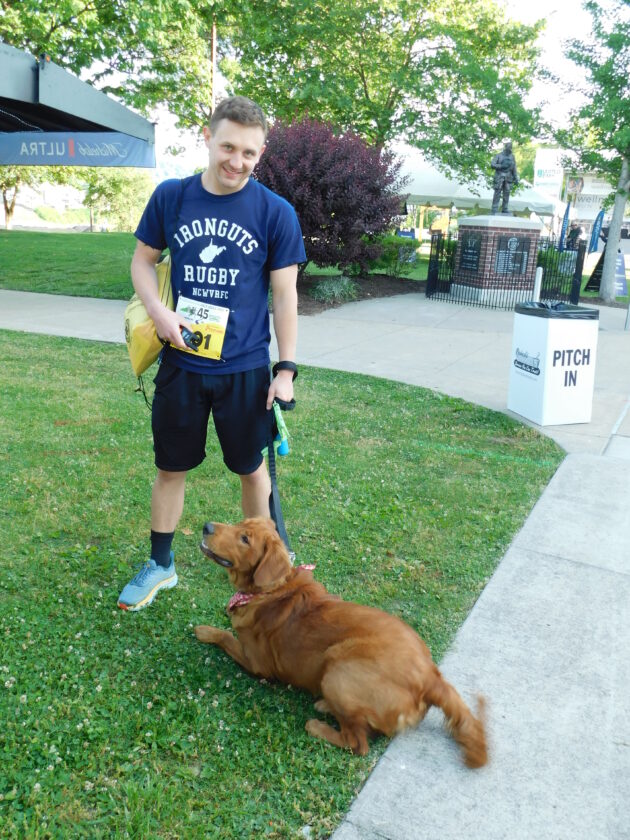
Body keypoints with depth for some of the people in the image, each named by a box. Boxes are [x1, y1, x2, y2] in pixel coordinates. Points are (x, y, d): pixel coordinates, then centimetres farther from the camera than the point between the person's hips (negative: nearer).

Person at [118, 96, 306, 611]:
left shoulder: (276, 213, -6)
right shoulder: (171, 197, -1)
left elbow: (285, 295, -4)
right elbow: (143, 260, 9)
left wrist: (287, 368, -7)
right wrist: (157, 311, -10)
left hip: (245, 368, -2)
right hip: (180, 363, 2)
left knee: (252, 468, 14)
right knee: (171, 467, 14)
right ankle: (160, 565, 33)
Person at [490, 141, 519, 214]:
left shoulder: (512, 156, 11)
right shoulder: (498, 156, 0)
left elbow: (514, 168, 13)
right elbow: (492, 165, -8)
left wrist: (516, 178, 9)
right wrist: (502, 166, -18)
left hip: (508, 178, 4)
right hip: (499, 177, -4)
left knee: (506, 195, 5)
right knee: (497, 194, -6)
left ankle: (504, 210, 11)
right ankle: (494, 211, -4)